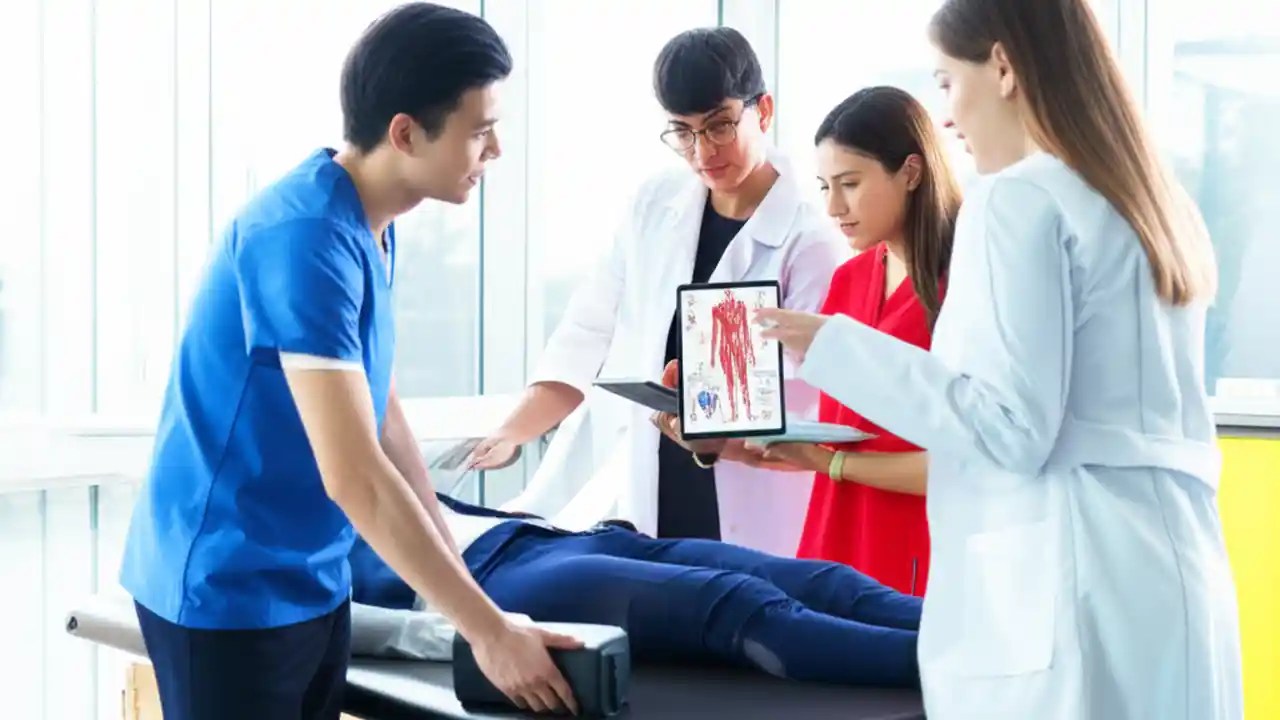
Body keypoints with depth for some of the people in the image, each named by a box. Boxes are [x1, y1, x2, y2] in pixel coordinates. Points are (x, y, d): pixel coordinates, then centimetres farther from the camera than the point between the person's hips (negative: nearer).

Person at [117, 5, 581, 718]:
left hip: (314, 581, 9)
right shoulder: (305, 238, -24)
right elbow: (354, 475, -27)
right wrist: (489, 630, -23)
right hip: (227, 587, -8)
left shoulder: (371, 228, 5)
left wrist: (463, 584, 7)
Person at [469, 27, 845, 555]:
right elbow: (590, 333, 8)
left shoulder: (812, 239, -10)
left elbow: (800, 397, -14)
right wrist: (509, 433, -3)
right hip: (649, 507, 4)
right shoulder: (655, 204, 7)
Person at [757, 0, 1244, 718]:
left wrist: (838, 348, -8)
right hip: (1176, 572, 8)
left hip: (1070, 588, -8)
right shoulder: (1157, 204, 15)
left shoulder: (1018, 199, -10)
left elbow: (1010, 430, -15)